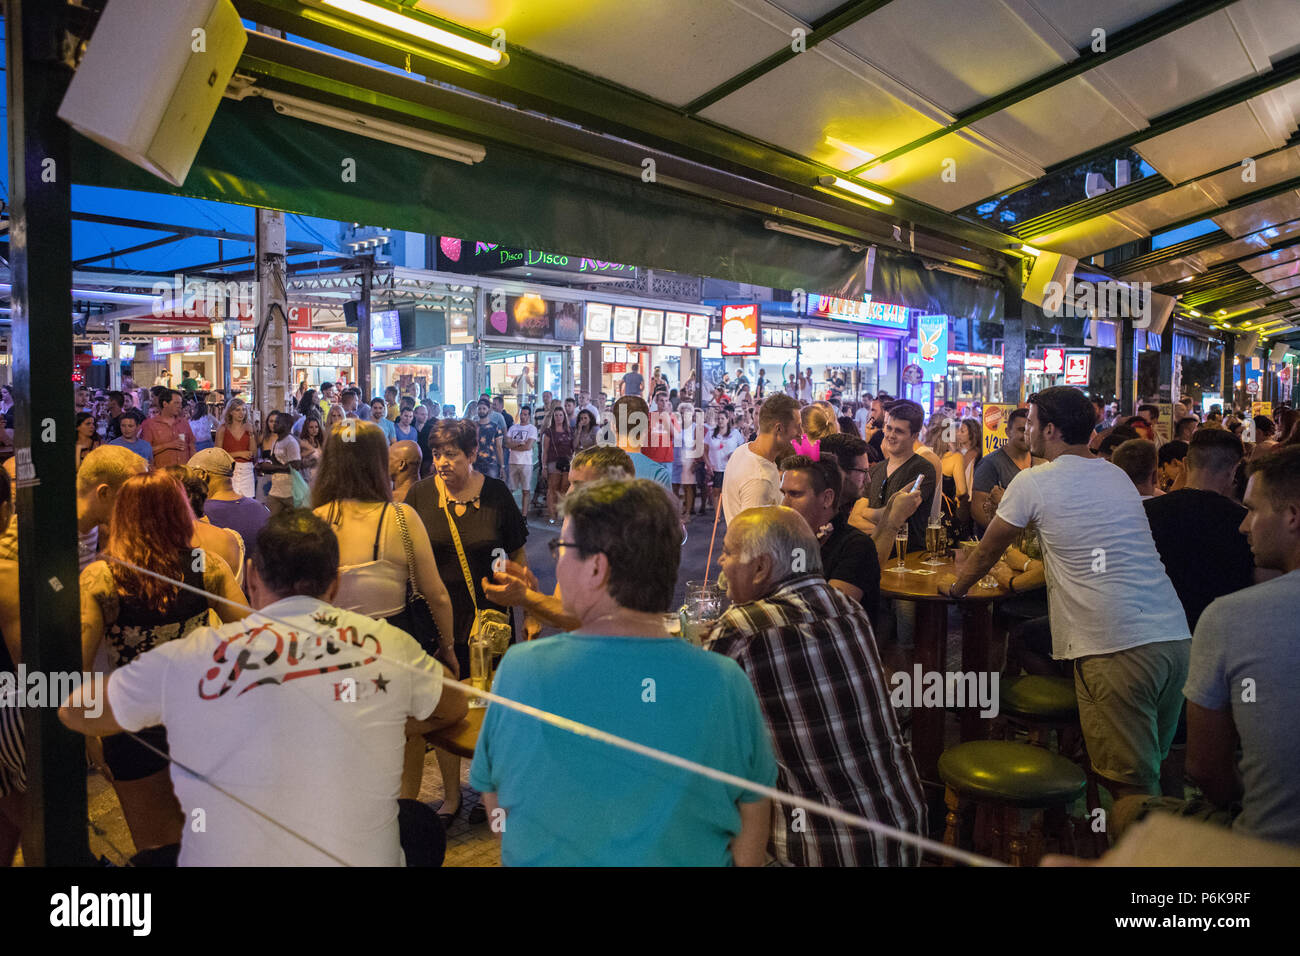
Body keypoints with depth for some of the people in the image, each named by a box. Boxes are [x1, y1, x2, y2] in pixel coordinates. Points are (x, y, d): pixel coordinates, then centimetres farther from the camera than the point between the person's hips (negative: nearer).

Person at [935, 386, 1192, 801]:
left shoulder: (1033, 482, -2)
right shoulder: (1119, 476, 19)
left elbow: (989, 549, 11)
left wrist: (954, 585, 31)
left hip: (1115, 648, -7)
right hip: (1176, 635, 7)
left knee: (1129, 783, -1)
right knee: (1150, 770, 18)